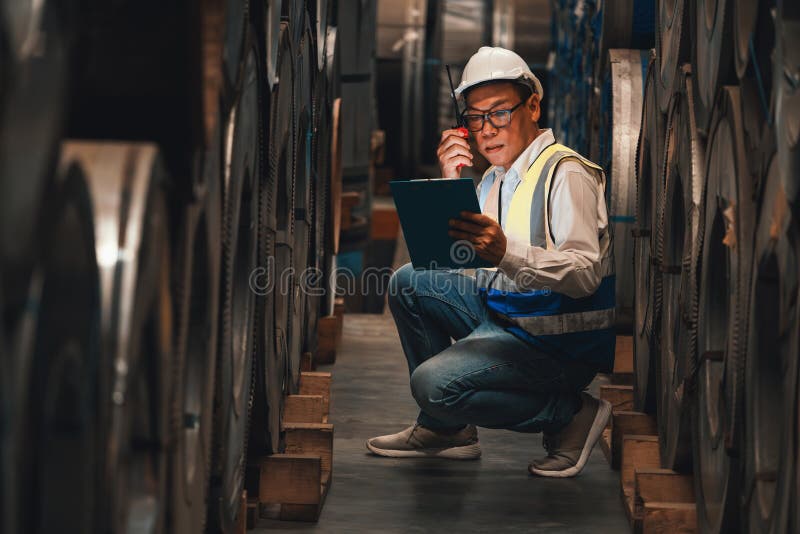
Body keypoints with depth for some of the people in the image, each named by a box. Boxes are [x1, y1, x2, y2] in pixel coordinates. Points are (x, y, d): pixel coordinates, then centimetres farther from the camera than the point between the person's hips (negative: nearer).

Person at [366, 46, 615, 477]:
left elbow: (586, 273, -28)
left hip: (558, 340, -9)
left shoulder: (566, 174, -15)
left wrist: (507, 253, -43)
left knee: (433, 384, -24)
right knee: (408, 283, 6)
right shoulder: (494, 179, 14)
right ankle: (446, 430, 10)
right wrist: (450, 182, -2)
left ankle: (570, 413, -8)